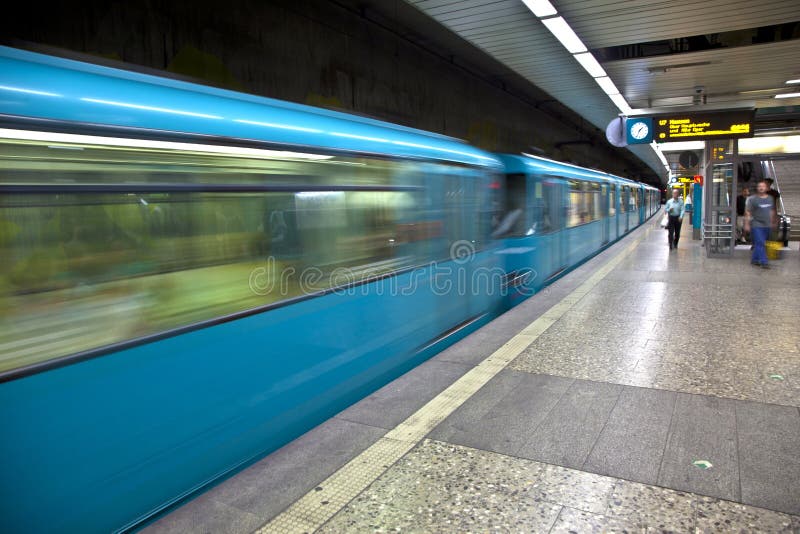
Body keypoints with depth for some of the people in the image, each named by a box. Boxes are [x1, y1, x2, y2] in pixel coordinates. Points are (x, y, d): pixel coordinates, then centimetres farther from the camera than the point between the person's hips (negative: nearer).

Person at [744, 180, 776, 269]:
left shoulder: (770, 198, 12)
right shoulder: (752, 199, -5)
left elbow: (772, 211, 22)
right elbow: (747, 212, -6)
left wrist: (772, 222, 20)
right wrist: (747, 224, -10)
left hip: (767, 225, 6)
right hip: (756, 225, -5)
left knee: (759, 244, 9)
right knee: (760, 244, -11)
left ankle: (754, 260, 20)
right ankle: (764, 262, -11)